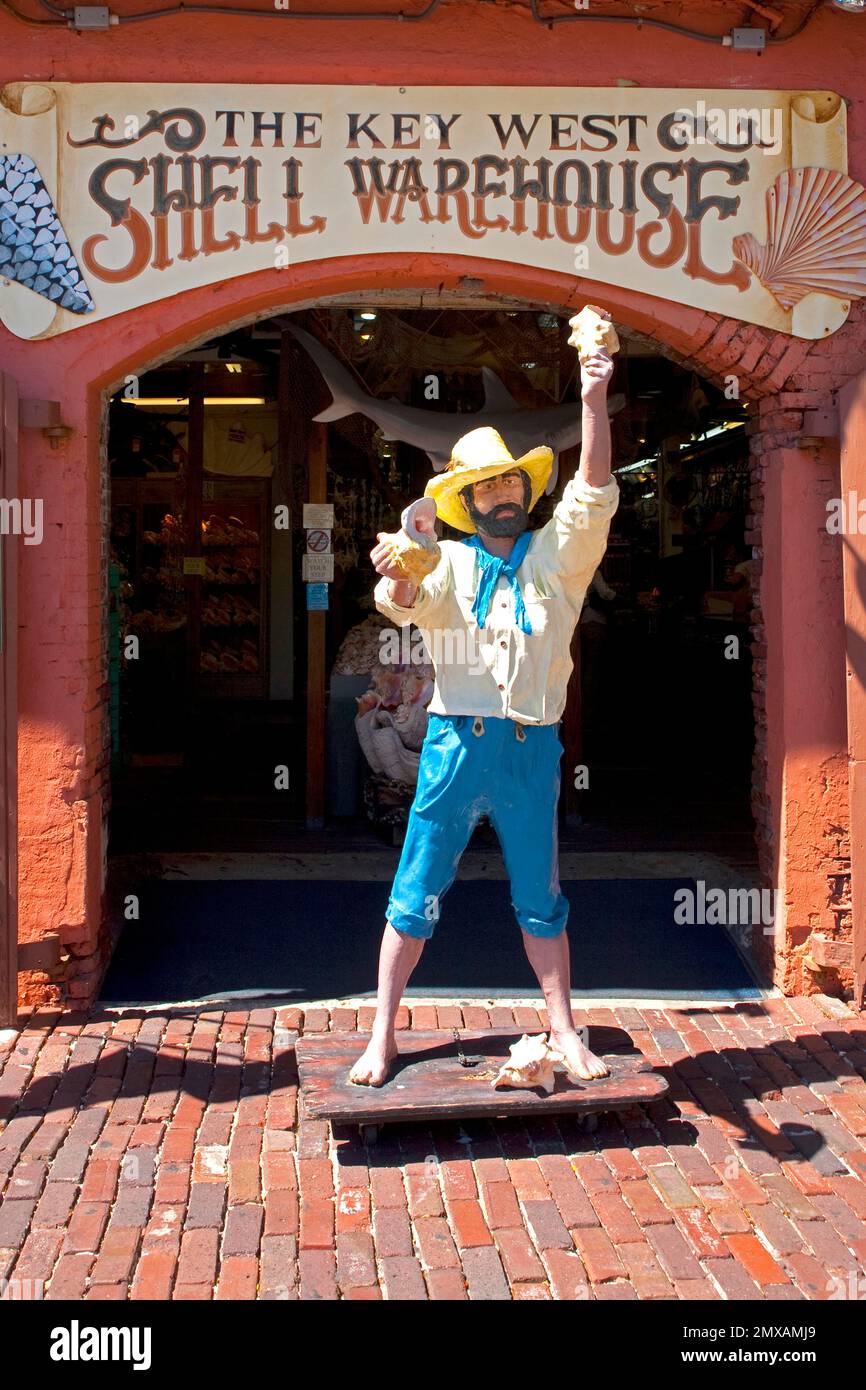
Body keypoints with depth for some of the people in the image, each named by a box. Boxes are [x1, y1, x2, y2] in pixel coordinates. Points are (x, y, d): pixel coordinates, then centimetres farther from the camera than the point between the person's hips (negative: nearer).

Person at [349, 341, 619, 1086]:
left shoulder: (558, 555, 8)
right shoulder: (448, 562, 6)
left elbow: (594, 494, -7)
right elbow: (408, 603, -12)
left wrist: (595, 402, -19)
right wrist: (394, 578, -37)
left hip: (534, 748, 1)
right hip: (456, 741, -1)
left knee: (540, 898, 11)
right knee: (417, 893, 3)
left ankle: (564, 1030, 24)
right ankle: (383, 1034, 13)